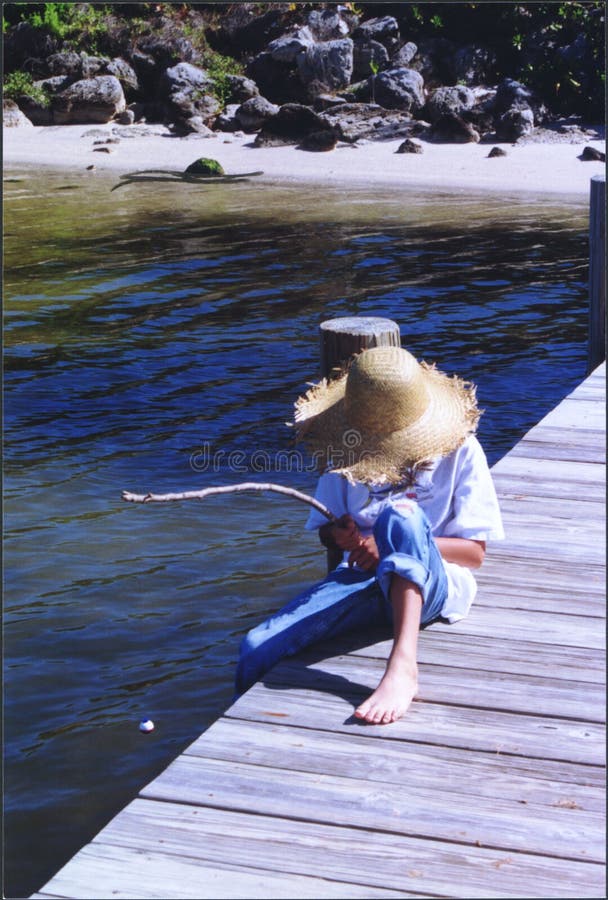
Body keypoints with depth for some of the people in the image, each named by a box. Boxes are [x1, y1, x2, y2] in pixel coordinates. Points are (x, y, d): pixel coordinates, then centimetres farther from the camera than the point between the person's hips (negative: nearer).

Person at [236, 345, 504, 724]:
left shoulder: (459, 450, -3)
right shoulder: (347, 449, 7)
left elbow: (474, 552, -4)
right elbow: (325, 529, 16)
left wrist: (392, 545, -16)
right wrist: (338, 535, -10)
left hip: (434, 586, -3)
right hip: (362, 579, 3)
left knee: (402, 515, -38)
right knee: (257, 649, -23)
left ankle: (403, 665, -49)